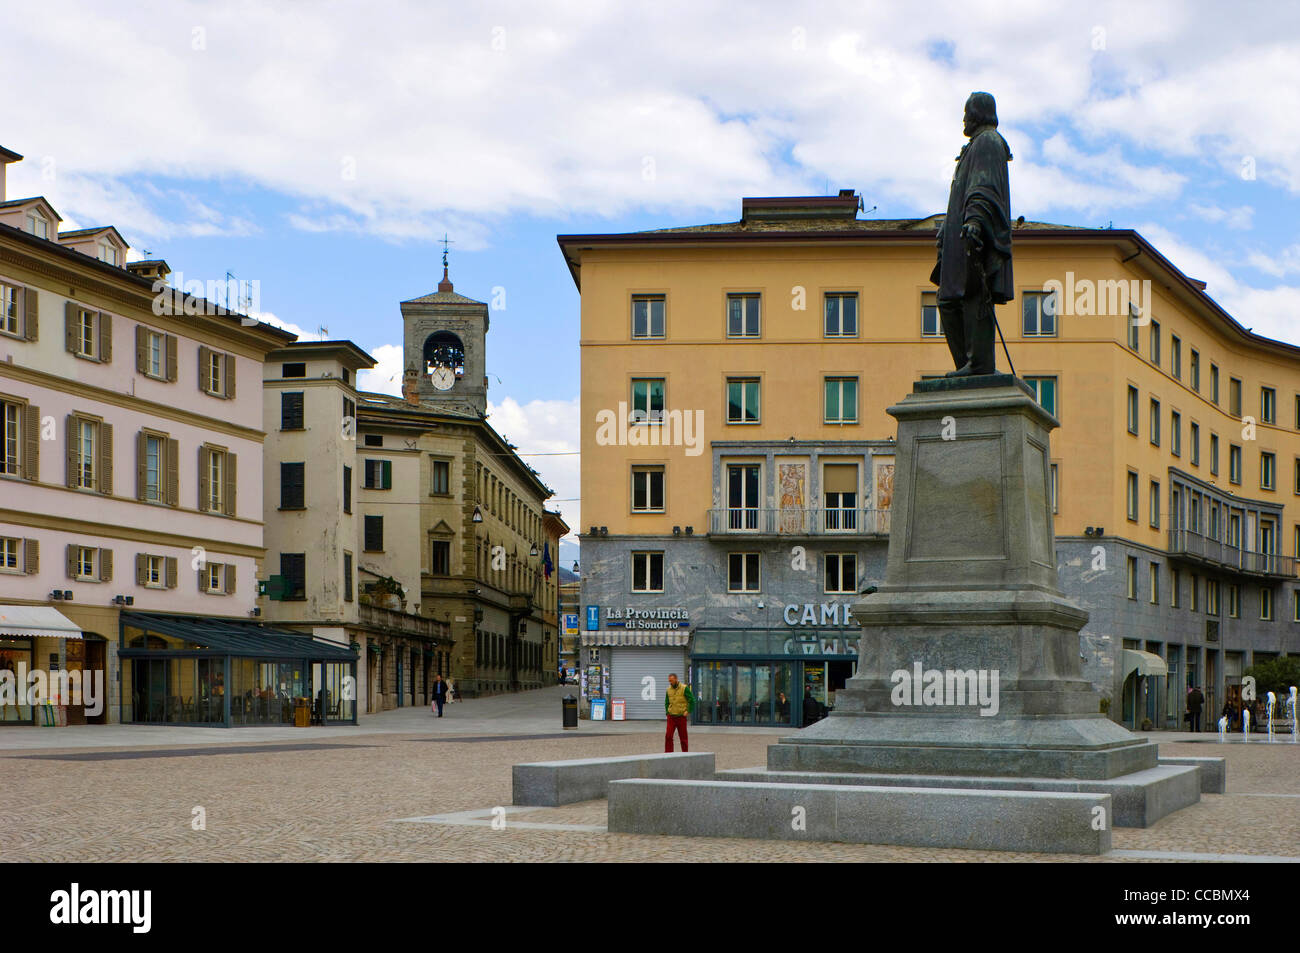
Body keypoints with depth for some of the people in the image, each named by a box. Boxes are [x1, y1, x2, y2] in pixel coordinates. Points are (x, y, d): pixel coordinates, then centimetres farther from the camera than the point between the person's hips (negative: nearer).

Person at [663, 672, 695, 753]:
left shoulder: (684, 688, -7)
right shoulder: (668, 690, 7)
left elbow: (692, 700, -4)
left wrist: (688, 711, -9)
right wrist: (667, 712, 7)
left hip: (681, 717, -3)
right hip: (671, 717, 3)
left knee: (683, 737, 4)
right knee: (668, 736, -7)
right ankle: (668, 754, -4)